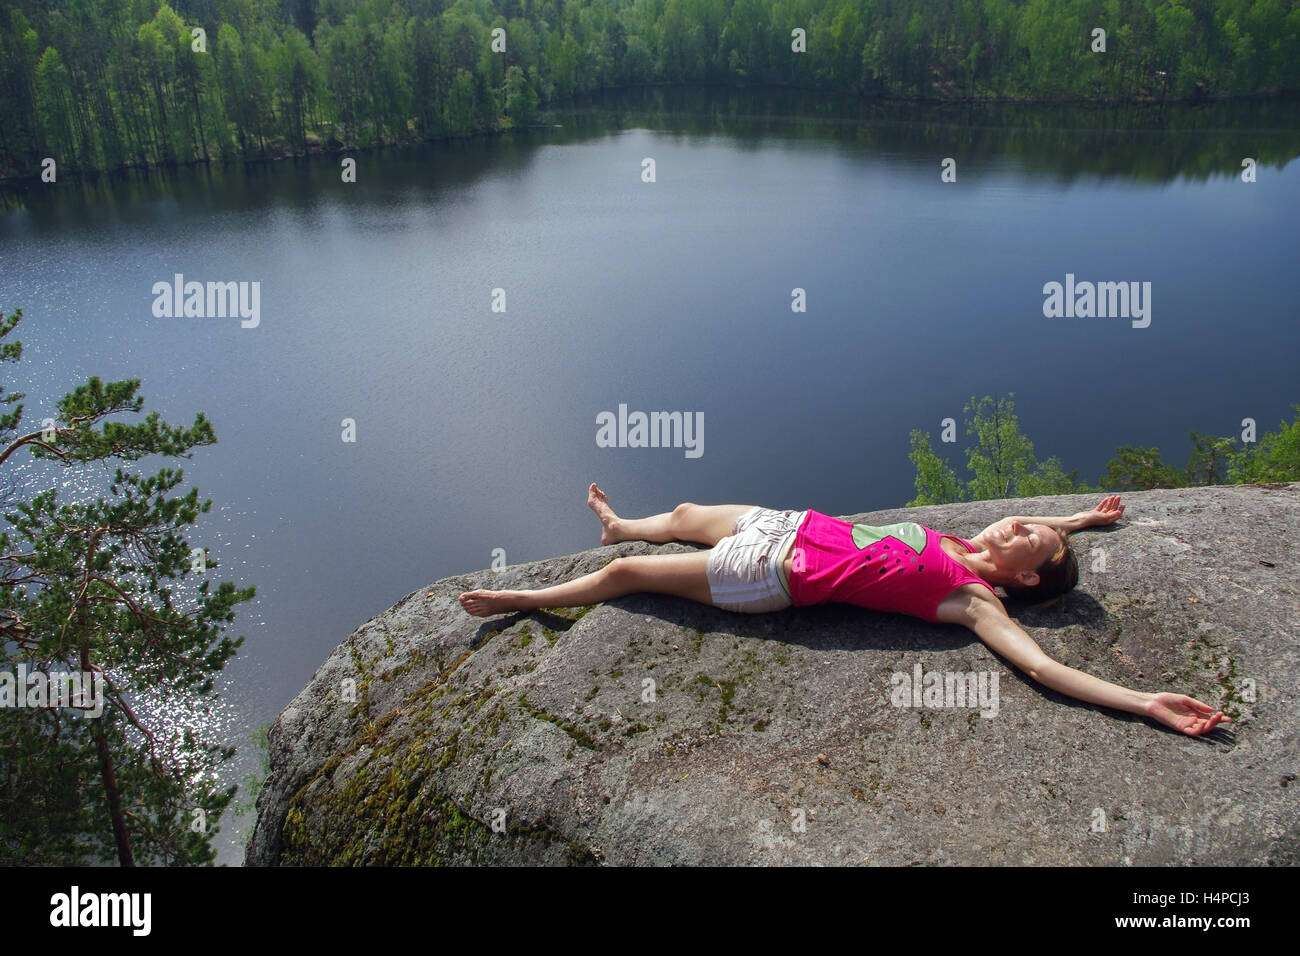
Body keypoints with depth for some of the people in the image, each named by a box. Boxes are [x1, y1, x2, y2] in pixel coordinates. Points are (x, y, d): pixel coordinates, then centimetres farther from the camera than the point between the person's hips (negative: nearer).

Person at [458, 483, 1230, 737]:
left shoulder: (975, 601, -15)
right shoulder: (958, 544, 3)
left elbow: (1041, 664, -24)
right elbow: (1015, 519, 24)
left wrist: (1149, 703, -29)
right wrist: (1077, 523, 23)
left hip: (775, 578, -6)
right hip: (785, 526, 7)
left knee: (625, 574, 1)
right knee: (685, 514, 29)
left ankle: (519, 600, 23)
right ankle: (617, 524, 62)